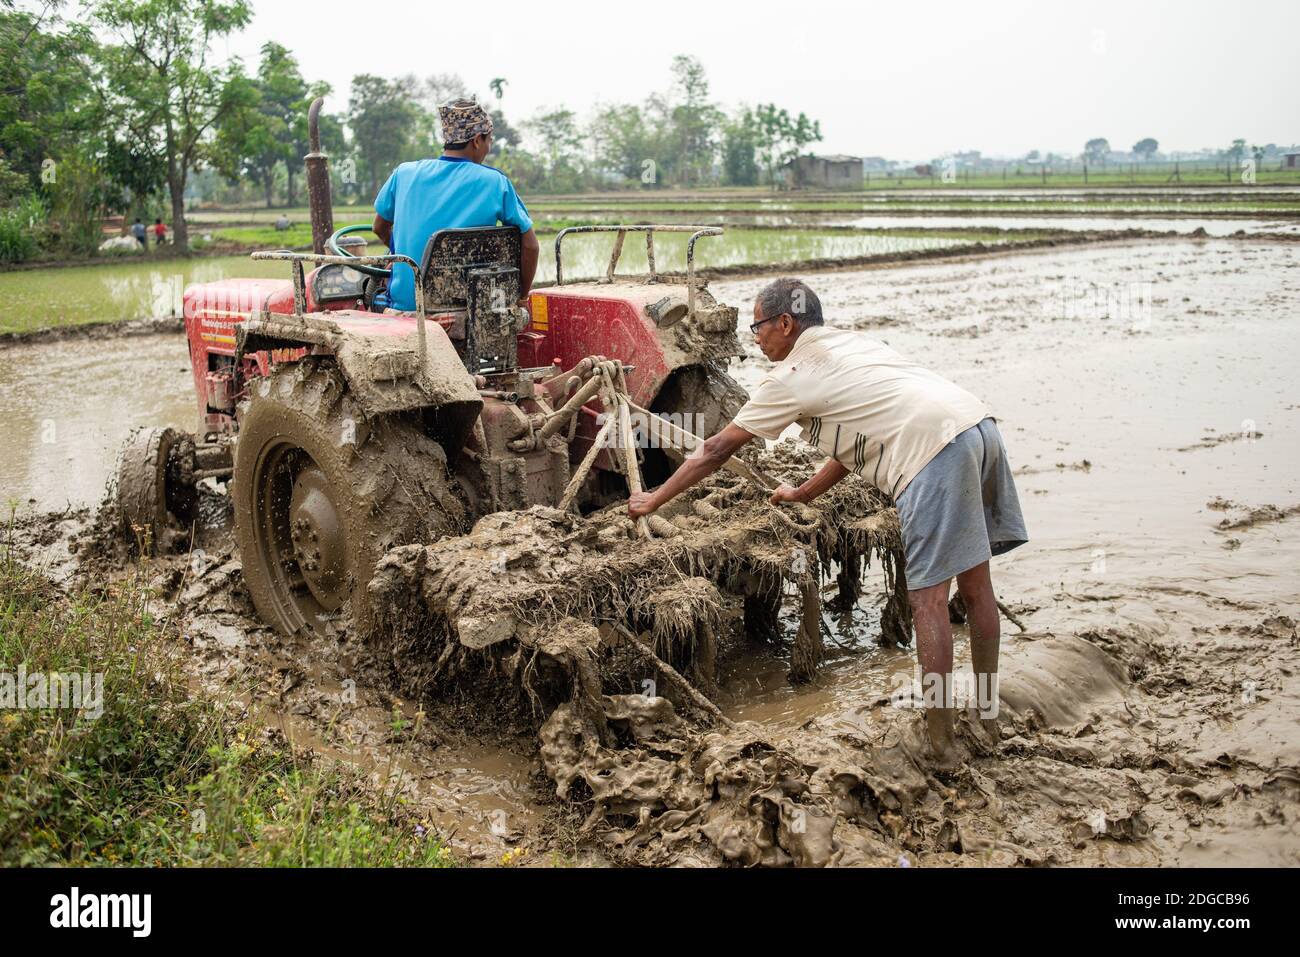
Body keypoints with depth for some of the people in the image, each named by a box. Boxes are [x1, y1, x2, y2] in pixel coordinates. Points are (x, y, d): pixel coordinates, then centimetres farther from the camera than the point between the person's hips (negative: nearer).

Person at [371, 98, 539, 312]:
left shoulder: (404, 173, 4)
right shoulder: (495, 182, -3)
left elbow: (380, 228, 19)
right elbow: (530, 246, -1)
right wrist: (521, 296, 12)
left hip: (404, 302, 3)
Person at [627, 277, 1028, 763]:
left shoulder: (793, 374, 5)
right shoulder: (849, 342, 29)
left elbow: (717, 450, 10)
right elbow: (856, 436, 35)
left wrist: (653, 500, 19)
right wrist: (803, 494, 42)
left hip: (937, 448, -9)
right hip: (979, 424, 9)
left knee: (928, 596, -5)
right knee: (974, 582, 14)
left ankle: (939, 742, -2)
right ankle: (988, 717, 25)